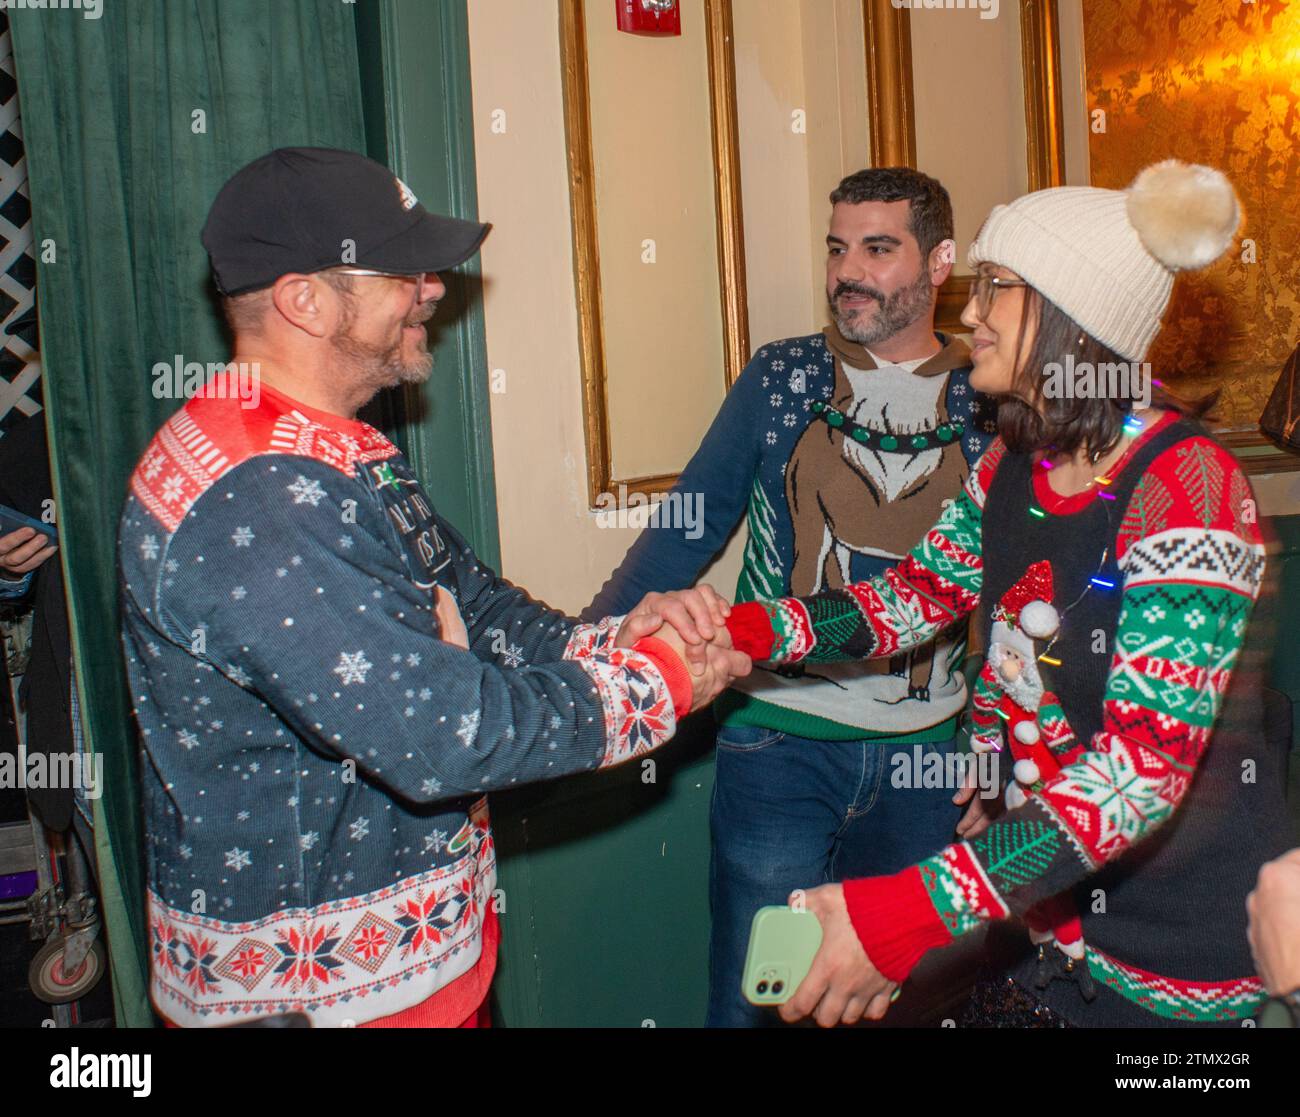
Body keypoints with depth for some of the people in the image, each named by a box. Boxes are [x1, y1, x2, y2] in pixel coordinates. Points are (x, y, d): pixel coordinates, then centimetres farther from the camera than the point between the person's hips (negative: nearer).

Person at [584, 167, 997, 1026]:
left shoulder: (988, 401, 1)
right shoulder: (781, 378, 1)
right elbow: (690, 528, 2)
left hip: (925, 751, 2)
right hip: (780, 738, -1)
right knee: (754, 993, 5)